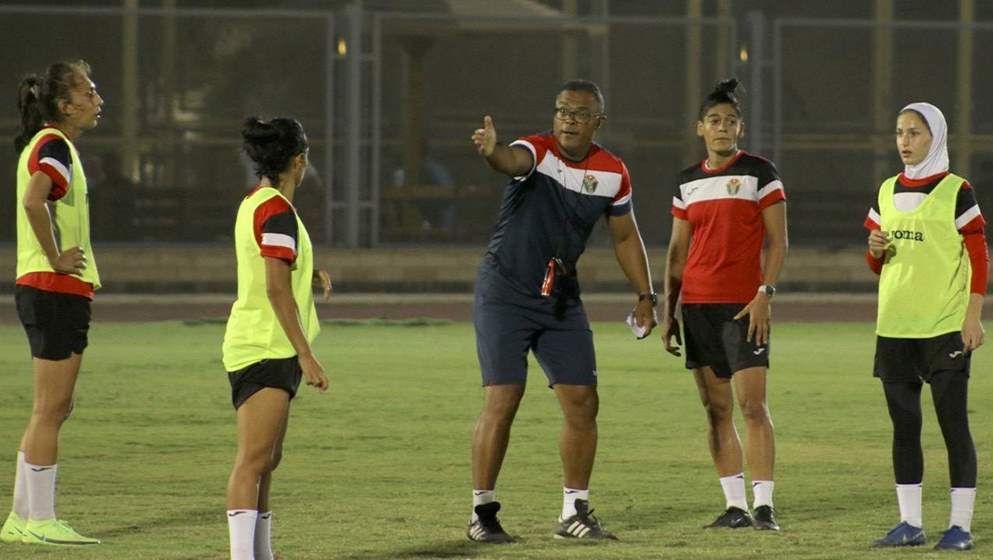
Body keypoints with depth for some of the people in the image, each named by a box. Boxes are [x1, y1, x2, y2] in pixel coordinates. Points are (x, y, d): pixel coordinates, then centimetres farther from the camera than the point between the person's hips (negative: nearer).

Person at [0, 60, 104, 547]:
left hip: (44, 292, 10)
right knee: (50, 409, -7)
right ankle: (39, 521, -5)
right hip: (56, 290, -10)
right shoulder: (55, 147, -13)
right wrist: (56, 259, -22)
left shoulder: (46, 144, 18)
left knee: (53, 410, 13)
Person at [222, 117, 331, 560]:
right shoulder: (277, 212, -15)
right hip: (265, 351, -10)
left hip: (259, 350, 10)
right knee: (254, 458, -16)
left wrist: (308, 274, 13)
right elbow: (277, 290, -21)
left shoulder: (254, 203, 15)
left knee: (267, 459, 16)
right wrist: (306, 355, -20)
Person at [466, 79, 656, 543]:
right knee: (502, 401, -10)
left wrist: (645, 295, 10)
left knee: (582, 403, 3)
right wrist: (493, 153, -65)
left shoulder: (613, 173, 0)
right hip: (505, 292, -5)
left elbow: (625, 236, 15)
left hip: (561, 298, 5)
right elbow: (514, 160, -42)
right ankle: (482, 512, 0)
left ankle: (575, 512, 15)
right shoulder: (537, 151, -16)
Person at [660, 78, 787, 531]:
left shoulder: (760, 173, 0)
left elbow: (777, 241, -3)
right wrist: (667, 311, 12)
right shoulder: (688, 182, 13)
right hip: (697, 305, 5)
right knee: (716, 409, 5)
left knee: (752, 404, -12)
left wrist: (765, 294, -14)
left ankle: (764, 505, -12)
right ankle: (735, 506, 8)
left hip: (743, 306, -5)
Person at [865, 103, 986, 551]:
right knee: (904, 425, 7)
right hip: (894, 326, 6)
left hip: (945, 326, -6)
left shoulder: (956, 192, -4)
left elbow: (980, 258, -5)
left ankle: (961, 525, -1)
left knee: (953, 424, -4)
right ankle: (911, 523, 12)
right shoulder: (887, 192, 12)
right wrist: (876, 250, -4)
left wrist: (973, 316, -12)